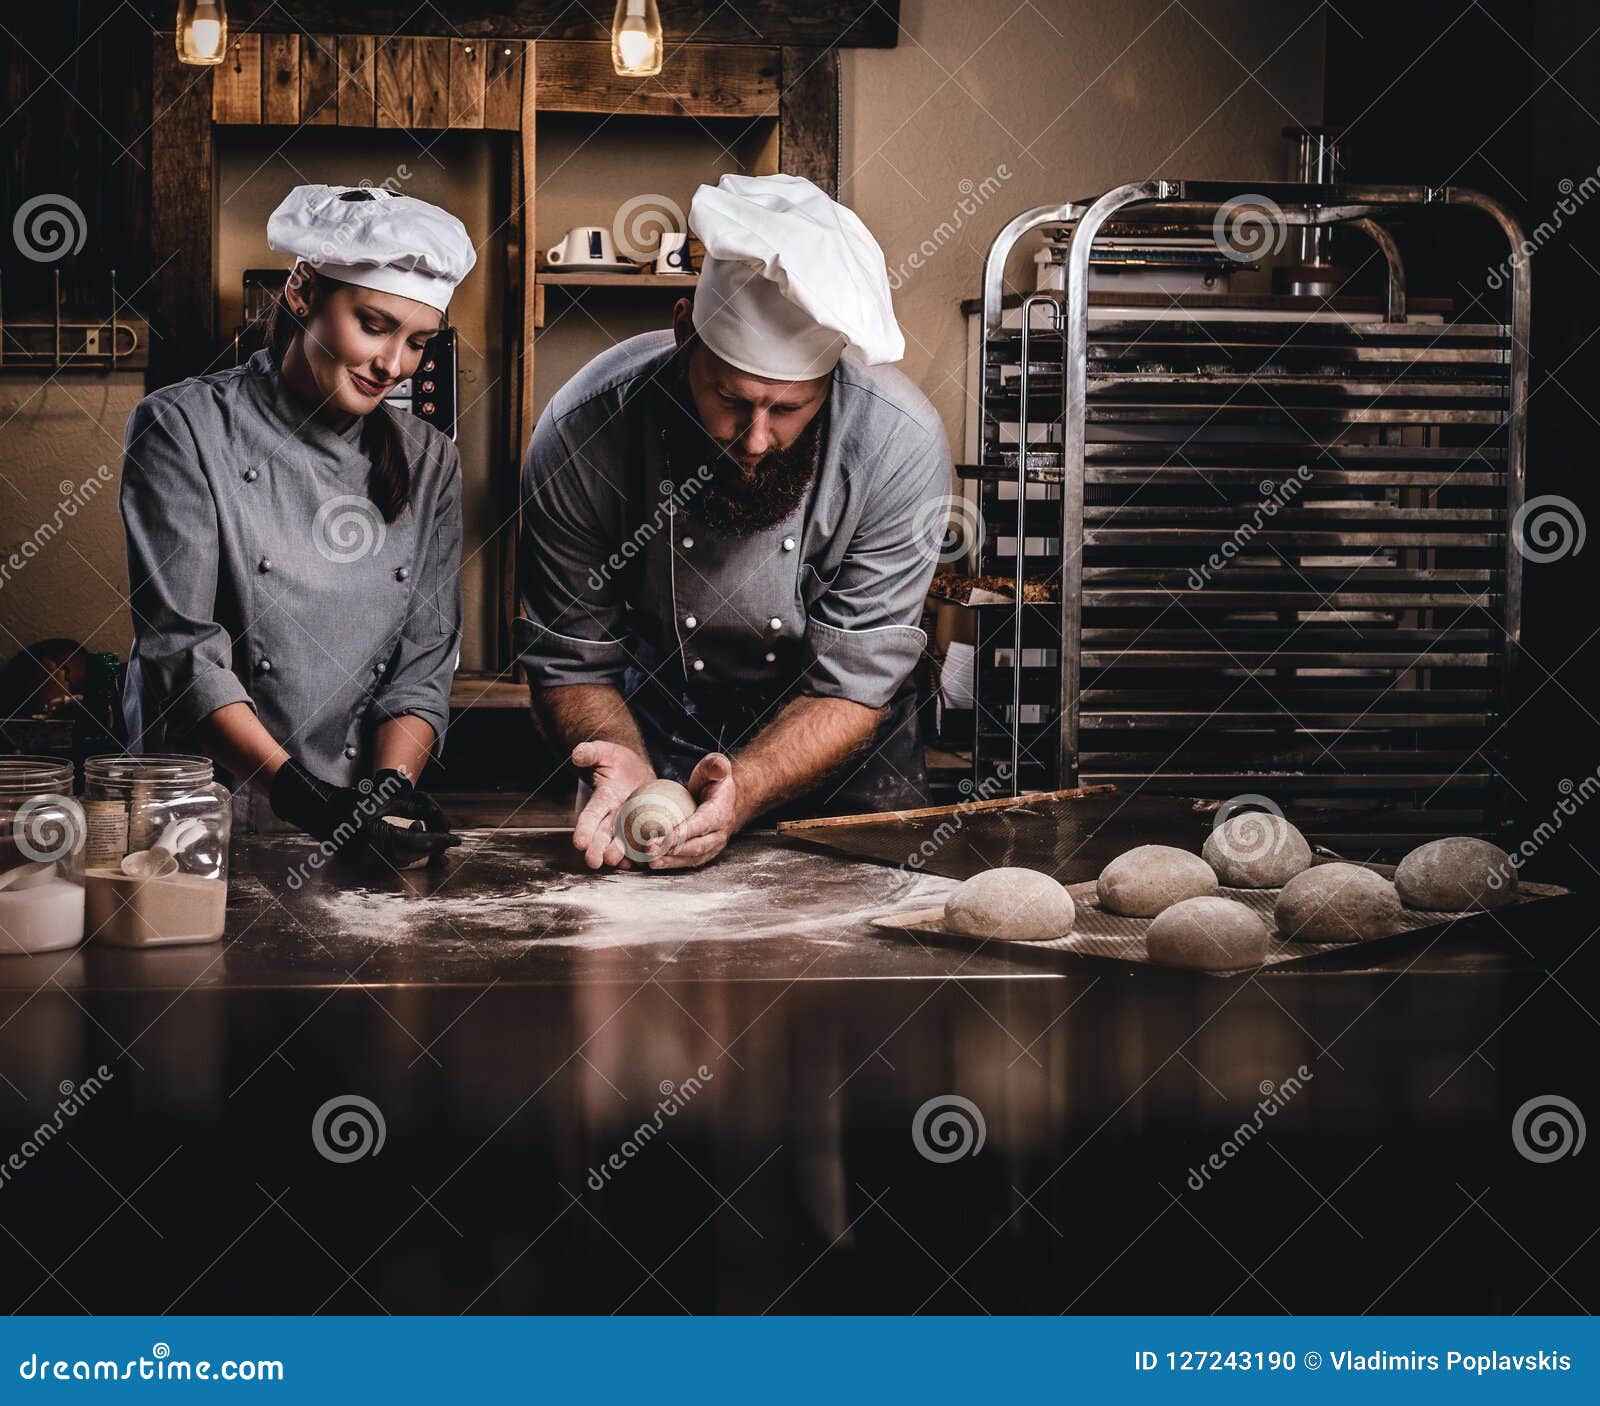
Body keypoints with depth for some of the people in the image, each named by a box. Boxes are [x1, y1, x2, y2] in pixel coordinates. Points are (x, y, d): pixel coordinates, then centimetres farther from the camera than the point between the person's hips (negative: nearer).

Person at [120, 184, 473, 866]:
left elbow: (423, 662, 9)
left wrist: (393, 785, -10)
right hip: (204, 826, -3)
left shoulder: (429, 463, 11)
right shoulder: (184, 428, -2)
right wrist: (304, 801, -19)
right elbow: (179, 649, -10)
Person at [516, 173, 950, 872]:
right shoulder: (581, 435, -24)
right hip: (654, 728, 1)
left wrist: (742, 790, -38)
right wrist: (625, 766, -34)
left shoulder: (901, 443, -26)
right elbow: (570, 664, -13)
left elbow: (852, 687, -21)